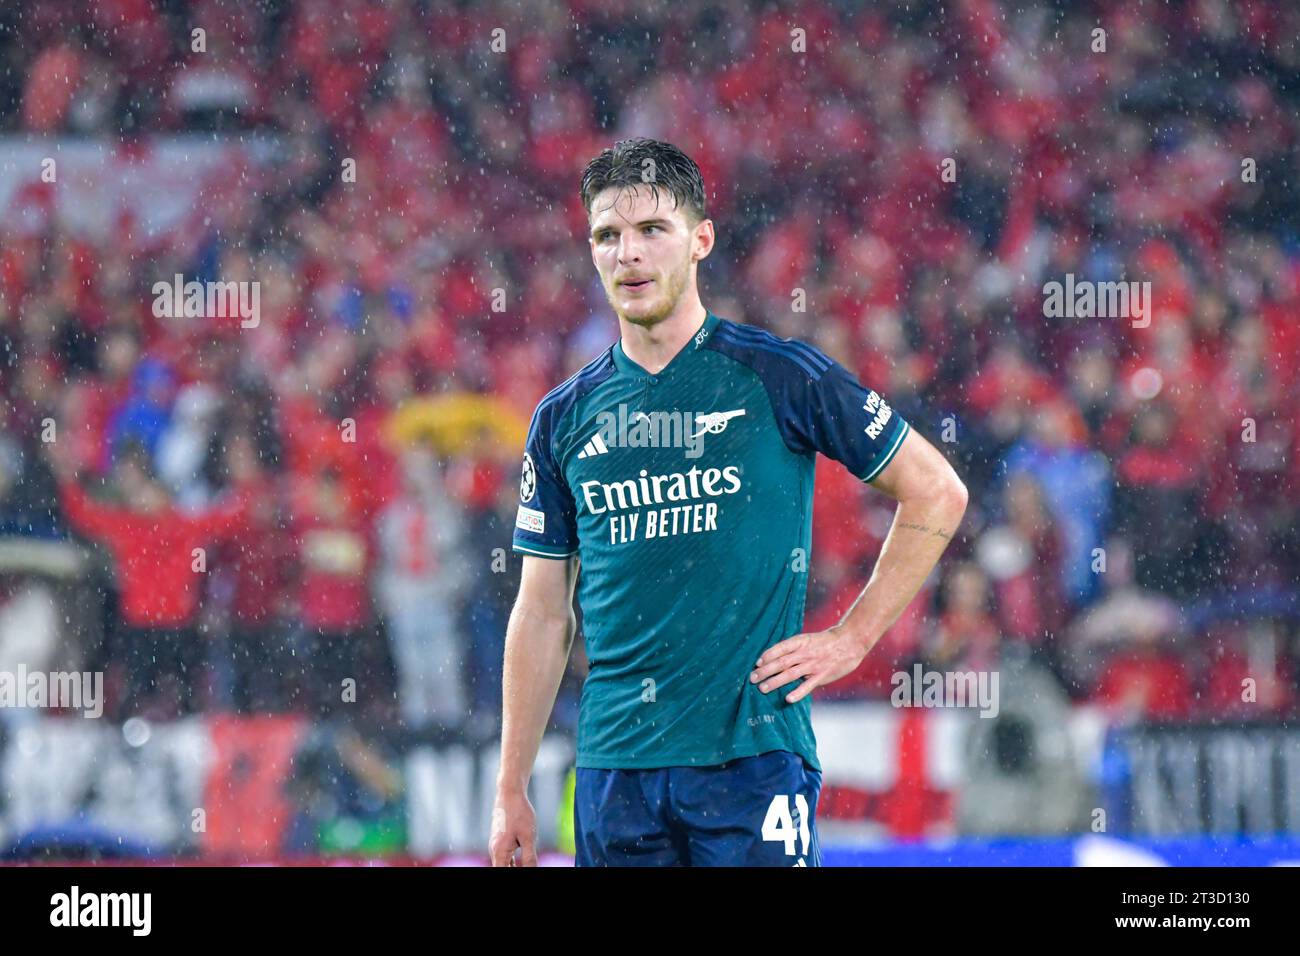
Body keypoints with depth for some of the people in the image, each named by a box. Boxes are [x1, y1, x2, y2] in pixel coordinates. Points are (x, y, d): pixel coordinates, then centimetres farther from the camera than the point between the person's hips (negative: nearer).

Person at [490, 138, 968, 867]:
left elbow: (937, 492, 5)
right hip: (614, 771, 4)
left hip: (753, 752, -4)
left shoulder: (778, 376, -1)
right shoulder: (565, 418, 10)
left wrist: (852, 638, -2)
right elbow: (543, 615, 13)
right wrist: (512, 792, 9)